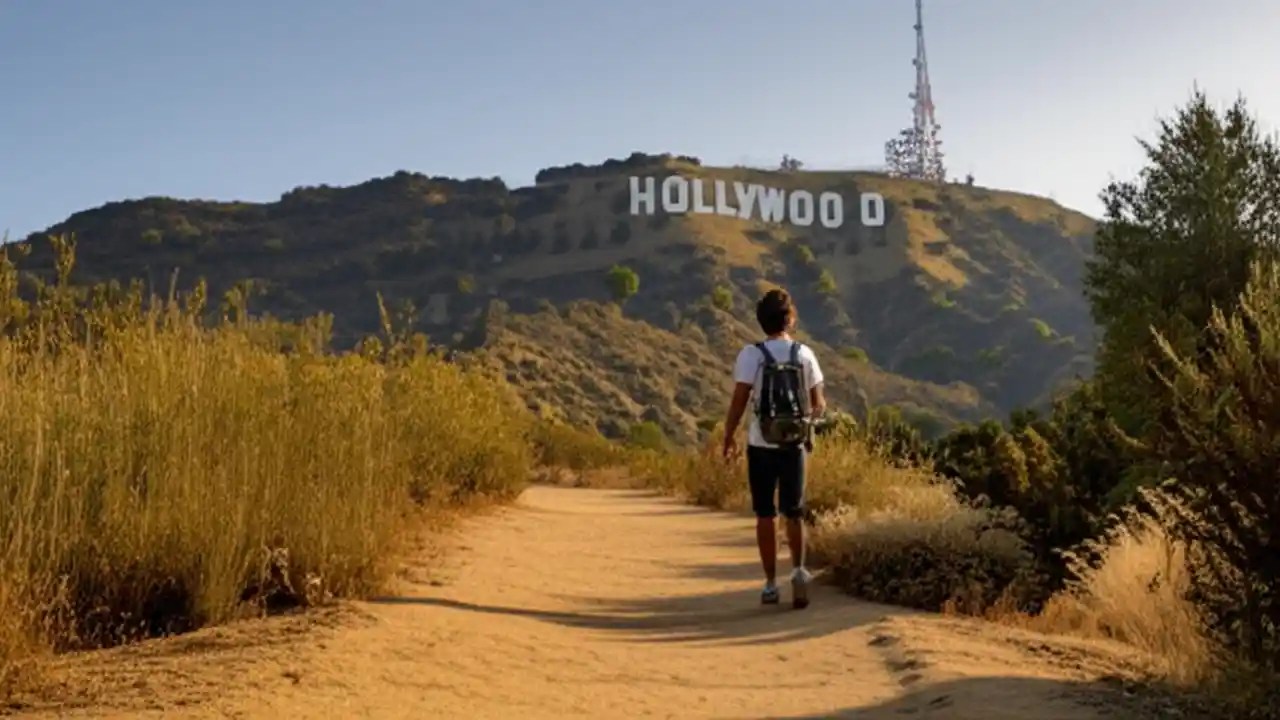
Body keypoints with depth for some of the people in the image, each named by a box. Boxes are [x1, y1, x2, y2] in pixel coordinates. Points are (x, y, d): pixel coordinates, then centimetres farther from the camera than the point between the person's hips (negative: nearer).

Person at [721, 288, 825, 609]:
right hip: (795, 444, 2)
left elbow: (739, 401, -10)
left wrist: (729, 438, 1)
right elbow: (818, 405, 3)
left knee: (766, 514, 7)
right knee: (793, 512, 13)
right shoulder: (805, 354, 0)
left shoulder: (750, 355, -7)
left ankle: (771, 584, 9)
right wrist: (818, 408, 26)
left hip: (762, 445, -1)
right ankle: (799, 569, -5)